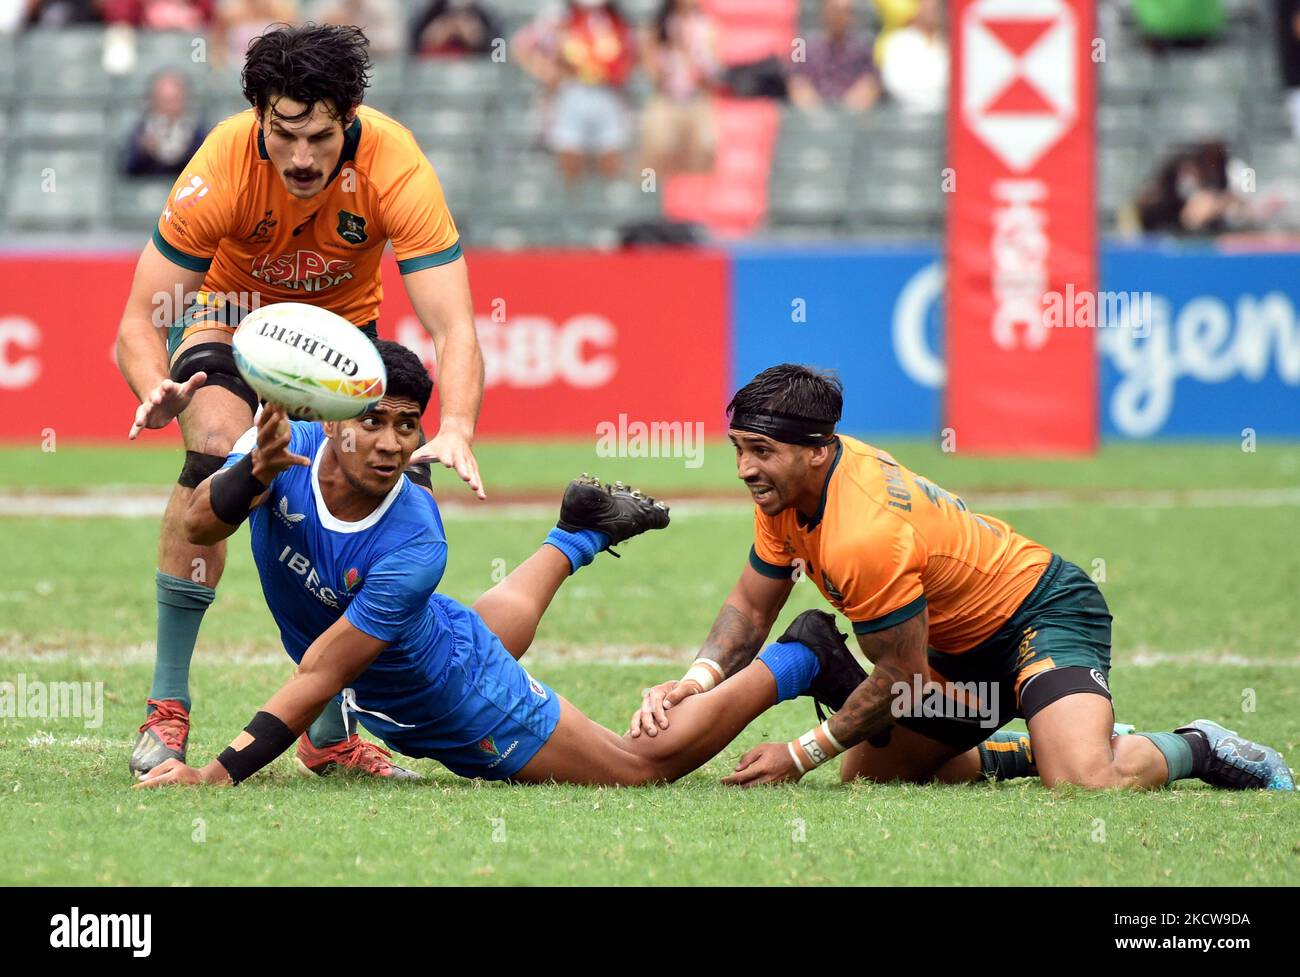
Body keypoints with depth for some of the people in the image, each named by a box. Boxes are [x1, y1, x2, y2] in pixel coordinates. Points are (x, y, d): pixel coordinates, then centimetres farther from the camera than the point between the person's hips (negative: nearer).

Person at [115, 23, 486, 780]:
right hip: (228, 308, -2)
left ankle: (332, 729, 4)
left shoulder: (396, 167, -34)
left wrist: (456, 429, -56)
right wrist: (156, 391, -52)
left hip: (342, 321, 2)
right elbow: (140, 321, -30)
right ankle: (168, 705, -21)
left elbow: (453, 328, -37)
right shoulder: (222, 167, -34)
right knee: (217, 447, -30)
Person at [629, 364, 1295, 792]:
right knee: (862, 778, 8)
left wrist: (802, 755, -14)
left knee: (1083, 785, -33)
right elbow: (752, 605, 6)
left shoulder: (864, 537, -32)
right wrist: (697, 681, -13)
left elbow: (901, 675, -22)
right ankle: (1031, 750, 21)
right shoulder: (786, 489, -4)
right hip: (967, 646, 10)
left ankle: (1196, 750, -2)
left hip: (1044, 614, -10)